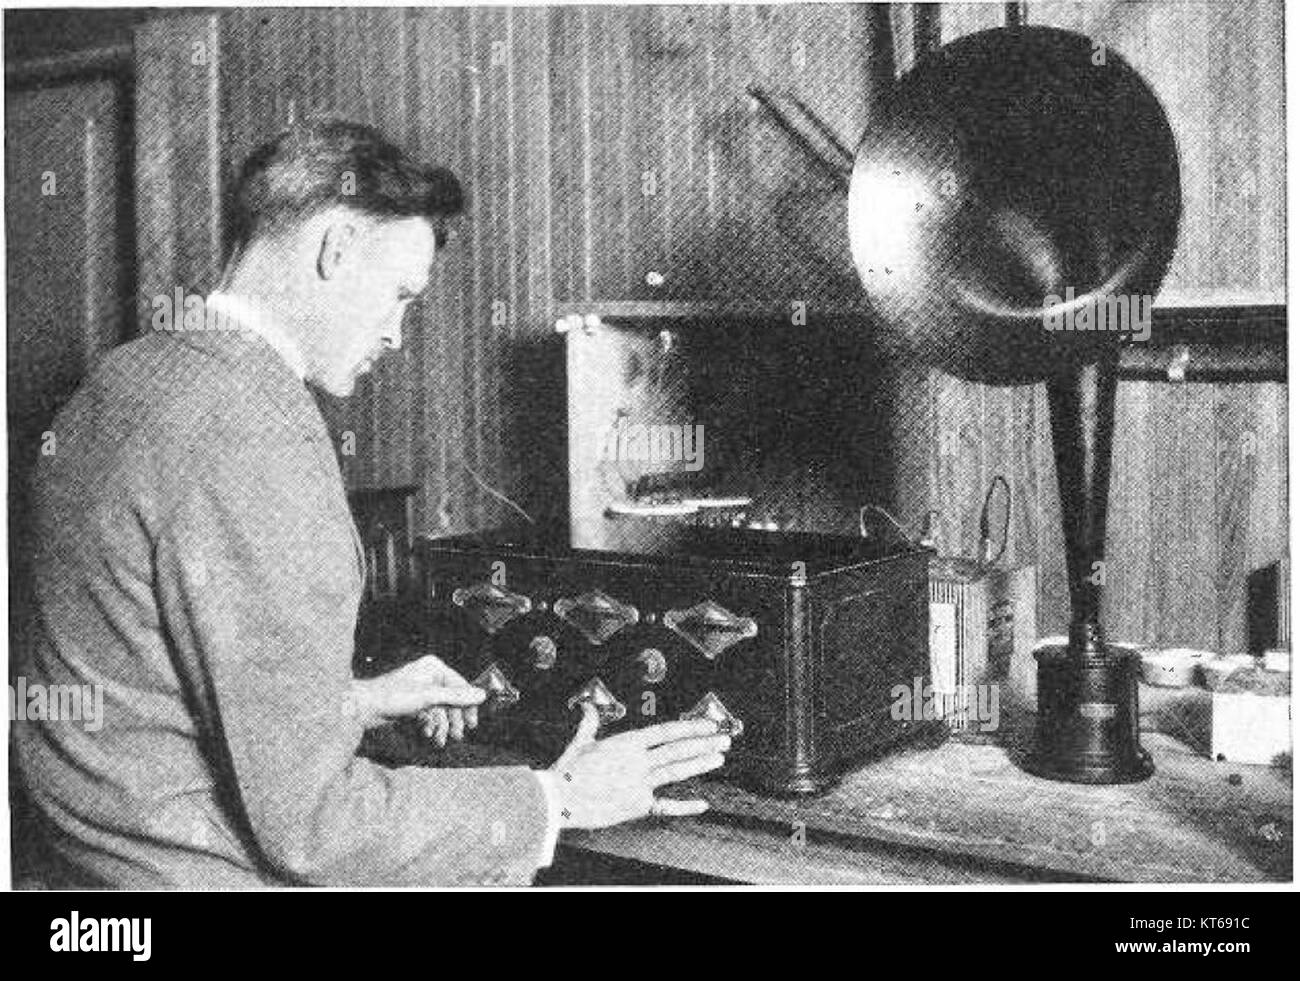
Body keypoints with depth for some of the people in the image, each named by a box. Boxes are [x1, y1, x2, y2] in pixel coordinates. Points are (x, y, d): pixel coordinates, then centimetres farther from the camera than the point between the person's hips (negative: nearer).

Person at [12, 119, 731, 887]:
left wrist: (357, 700, 15)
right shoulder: (257, 438, -25)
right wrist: (558, 800, -16)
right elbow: (307, 818, -25)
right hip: (207, 869, -9)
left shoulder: (125, 378, 6)